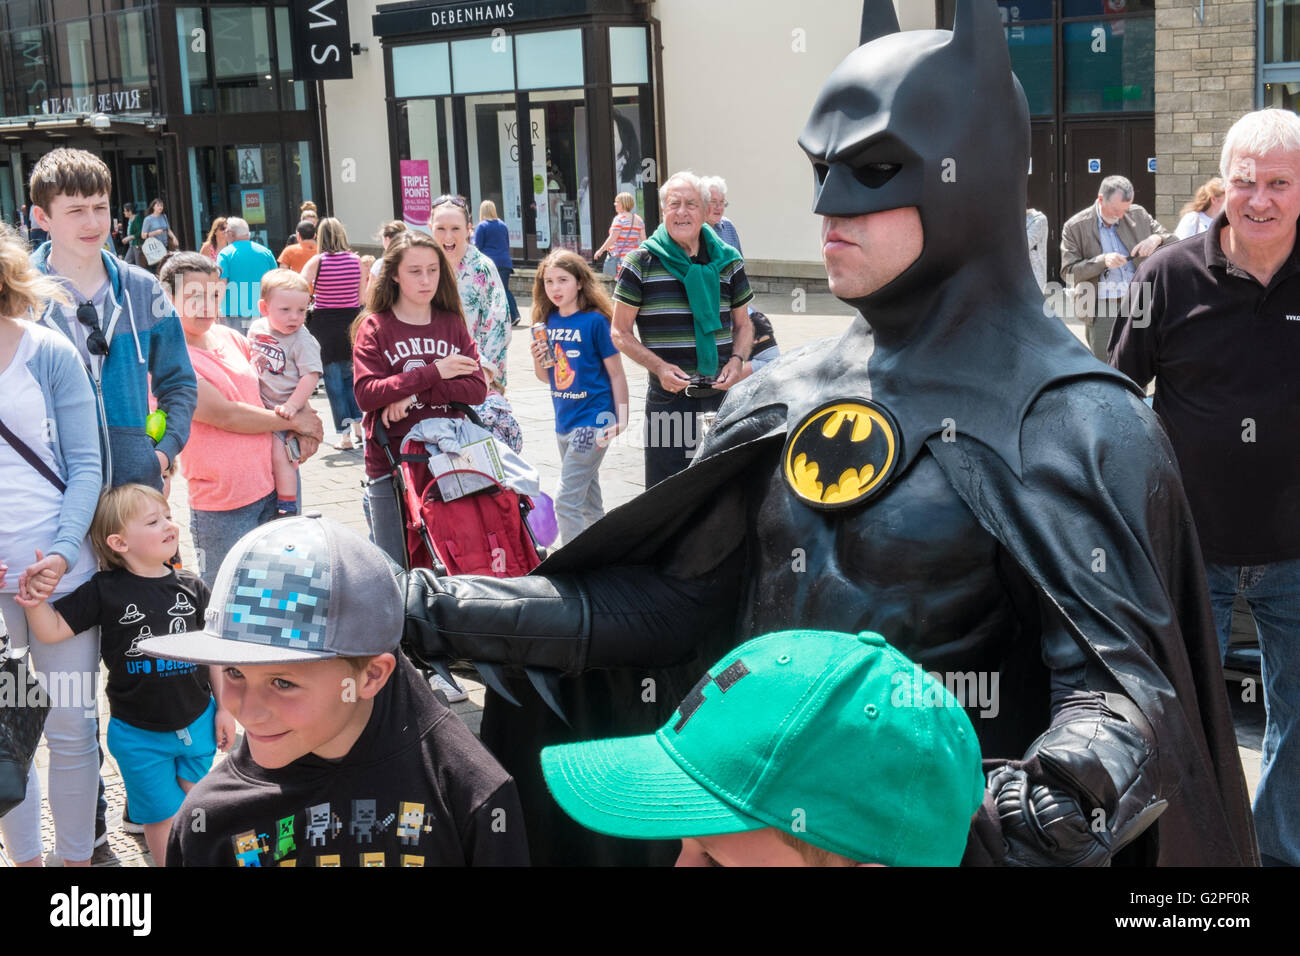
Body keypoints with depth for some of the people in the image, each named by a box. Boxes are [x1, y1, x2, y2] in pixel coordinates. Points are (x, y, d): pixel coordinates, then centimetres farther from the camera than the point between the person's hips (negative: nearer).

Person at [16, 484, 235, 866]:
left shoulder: (191, 587, -4)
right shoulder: (105, 591, -12)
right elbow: (53, 631, -12)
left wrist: (224, 707, 6)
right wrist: (35, 602, -31)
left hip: (197, 723, 3)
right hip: (139, 734, -2)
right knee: (163, 816, 8)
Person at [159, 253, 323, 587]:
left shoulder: (230, 337, 7)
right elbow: (226, 415, -18)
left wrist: (307, 426, -1)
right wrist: (295, 421, -9)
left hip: (274, 485, 6)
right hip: (221, 506, -6)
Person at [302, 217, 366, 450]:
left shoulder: (317, 261, -8)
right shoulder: (356, 260, -1)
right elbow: (362, 297, 2)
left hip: (325, 324, -3)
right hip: (351, 322, 3)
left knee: (333, 380, 4)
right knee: (349, 375, 20)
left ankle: (344, 436, 3)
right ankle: (358, 426, 12)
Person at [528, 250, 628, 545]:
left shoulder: (595, 321, -11)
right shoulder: (547, 322, 6)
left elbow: (616, 374, -8)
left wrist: (621, 420, -10)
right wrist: (538, 360, -6)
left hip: (592, 421, -7)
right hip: (564, 422, 7)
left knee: (566, 499, -12)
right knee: (588, 500, 17)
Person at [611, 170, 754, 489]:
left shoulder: (727, 261, 7)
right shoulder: (642, 262, -2)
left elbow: (743, 324, 17)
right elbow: (620, 333, 0)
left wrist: (737, 360, -4)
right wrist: (659, 367, -14)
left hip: (722, 393, 3)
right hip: (668, 398, -3)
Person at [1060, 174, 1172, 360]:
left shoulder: (1138, 216, 7)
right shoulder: (1074, 227, -2)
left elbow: (1174, 244, 14)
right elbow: (1068, 273, -6)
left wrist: (1156, 239, -9)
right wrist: (1102, 261, -20)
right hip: (1101, 310, -2)